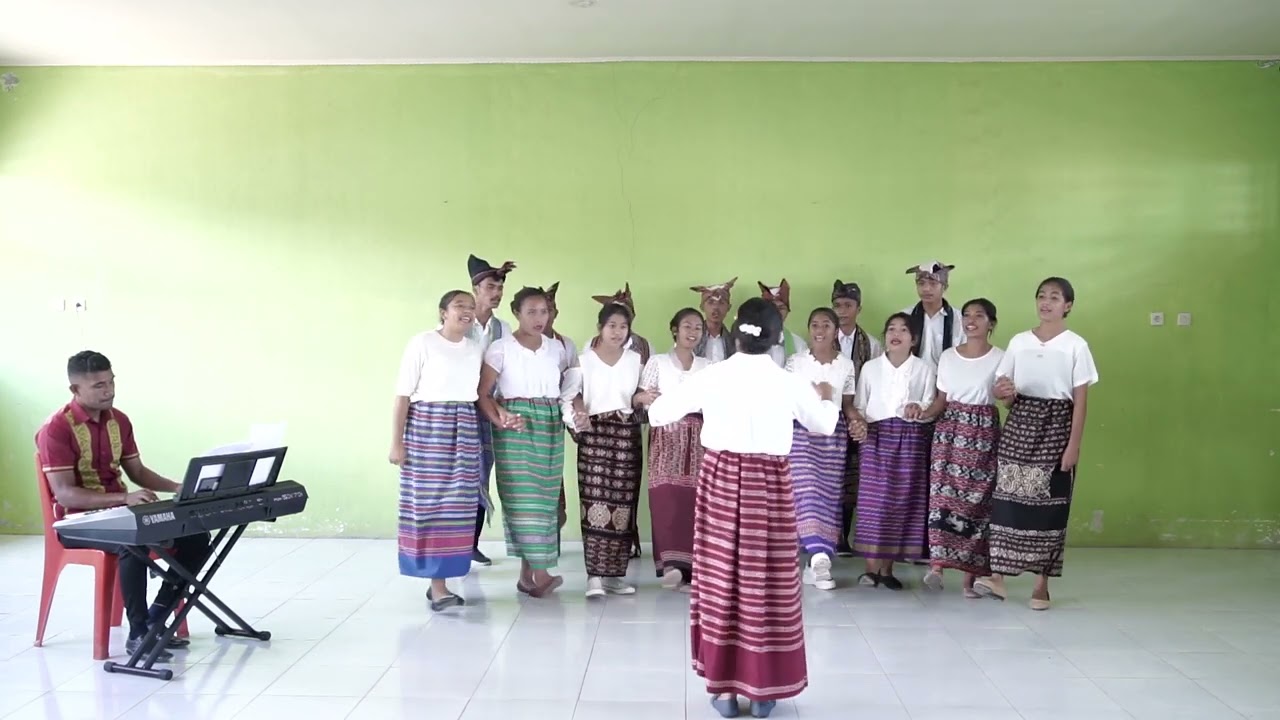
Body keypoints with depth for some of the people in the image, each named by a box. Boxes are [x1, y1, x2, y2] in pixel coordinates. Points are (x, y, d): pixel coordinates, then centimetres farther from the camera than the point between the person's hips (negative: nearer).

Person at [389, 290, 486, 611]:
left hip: (465, 431, 5)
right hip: (427, 426, -5)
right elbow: (403, 394, -6)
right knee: (429, 503, -5)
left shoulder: (476, 349, 12)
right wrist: (397, 441, -9)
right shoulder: (422, 342, -5)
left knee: (457, 506, 4)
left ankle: (440, 581, 13)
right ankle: (437, 585, -2)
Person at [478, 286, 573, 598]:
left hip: (551, 426, 4)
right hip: (515, 427, -4)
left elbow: (568, 388, 14)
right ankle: (540, 573, -11)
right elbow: (483, 393, -5)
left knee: (544, 498, 4)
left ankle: (527, 573, 12)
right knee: (522, 498, -10)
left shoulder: (557, 349, 11)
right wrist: (500, 420, -18)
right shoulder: (501, 348, -2)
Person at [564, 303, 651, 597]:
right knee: (595, 503, -10)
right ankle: (594, 575, -7)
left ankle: (615, 574, 9)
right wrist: (578, 418, -20)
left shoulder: (635, 360, 13)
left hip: (627, 433, 3)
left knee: (623, 504, 1)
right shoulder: (583, 359, 2)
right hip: (595, 433, -3)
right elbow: (570, 396, -2)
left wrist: (642, 398, -3)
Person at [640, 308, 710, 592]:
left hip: (697, 440, 2)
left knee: (693, 501, -4)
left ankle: (688, 568, 2)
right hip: (667, 436, -2)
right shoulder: (657, 362, 6)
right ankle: (671, 564, -19)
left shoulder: (708, 366, 14)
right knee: (668, 499, -15)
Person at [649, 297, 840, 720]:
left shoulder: (710, 377, -5)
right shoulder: (790, 383, -4)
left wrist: (696, 410, 27)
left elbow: (657, 414, 7)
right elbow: (825, 425, 15)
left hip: (720, 480, 1)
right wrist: (827, 398, 38)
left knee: (720, 580, 9)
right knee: (766, 585, 8)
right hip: (769, 485, 0)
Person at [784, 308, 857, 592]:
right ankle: (819, 556, -15)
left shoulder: (846, 365, 8)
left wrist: (857, 421, -9)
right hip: (802, 430, -2)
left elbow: (848, 404, 9)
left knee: (828, 494, 1)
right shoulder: (795, 362, 2)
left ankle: (817, 560, 7)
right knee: (807, 490, -14)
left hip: (833, 433, 3)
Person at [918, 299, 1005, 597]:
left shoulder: (1000, 358, 1)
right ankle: (937, 564, -13)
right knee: (943, 496, -11)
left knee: (976, 500, -3)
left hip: (983, 433, -2)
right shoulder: (948, 356, 9)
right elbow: (941, 400, 9)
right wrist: (923, 412, -8)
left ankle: (970, 574, 3)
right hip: (949, 430, 2)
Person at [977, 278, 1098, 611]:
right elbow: (1002, 390, 11)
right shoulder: (1018, 342, 8)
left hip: (1055, 426, -3)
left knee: (1049, 504, 1)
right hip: (1019, 423, 3)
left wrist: (1074, 444, -10)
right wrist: (1003, 392, -14)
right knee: (1007, 496, -2)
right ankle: (997, 576, 5)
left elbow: (1080, 400, -4)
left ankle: (1042, 583, 10)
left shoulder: (1076, 346, -1)